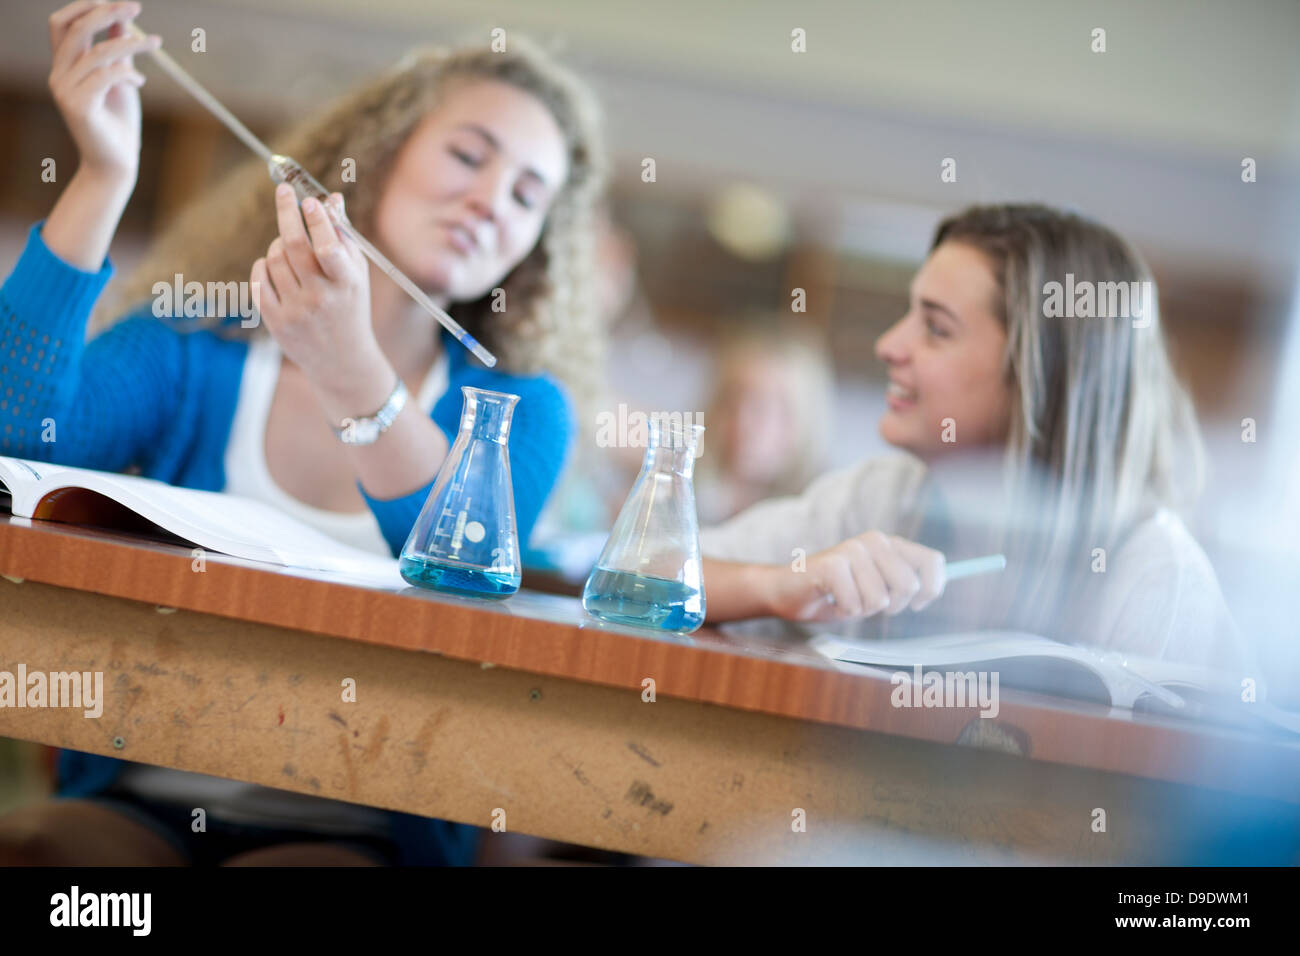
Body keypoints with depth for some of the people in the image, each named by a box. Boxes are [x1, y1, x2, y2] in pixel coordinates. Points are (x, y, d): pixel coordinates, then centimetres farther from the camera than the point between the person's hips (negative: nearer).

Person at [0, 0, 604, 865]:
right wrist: (104, 179, -16)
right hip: (137, 806, 1)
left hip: (357, 831, -1)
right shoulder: (187, 353, 6)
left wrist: (348, 372, -31)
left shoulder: (519, 409, 6)